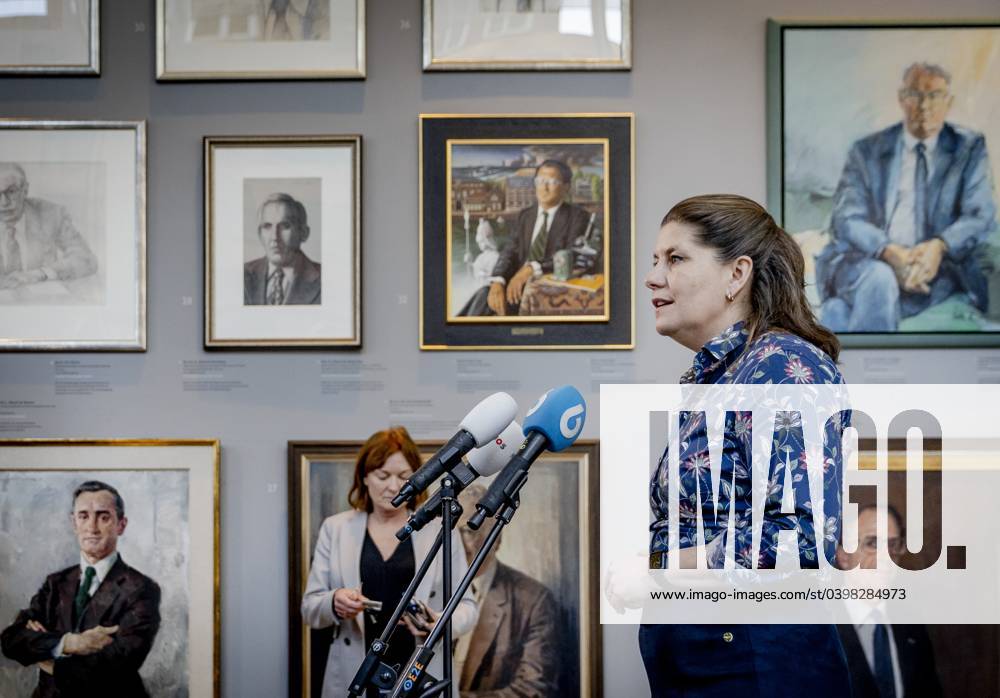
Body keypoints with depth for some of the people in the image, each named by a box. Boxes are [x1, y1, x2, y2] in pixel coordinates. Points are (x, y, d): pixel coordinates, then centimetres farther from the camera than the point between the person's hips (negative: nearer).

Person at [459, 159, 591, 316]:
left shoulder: (578, 217, 0)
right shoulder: (524, 216, 17)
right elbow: (510, 252, 5)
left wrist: (531, 269, -27)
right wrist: (498, 282, -17)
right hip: (519, 283, 5)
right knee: (485, 294, -26)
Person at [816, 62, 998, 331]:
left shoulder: (970, 148, 13)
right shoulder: (867, 151, 12)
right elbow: (846, 219, 1)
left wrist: (939, 247, -22)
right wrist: (890, 252, -22)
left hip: (935, 267, -1)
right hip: (864, 262, 1)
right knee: (879, 279, -37)